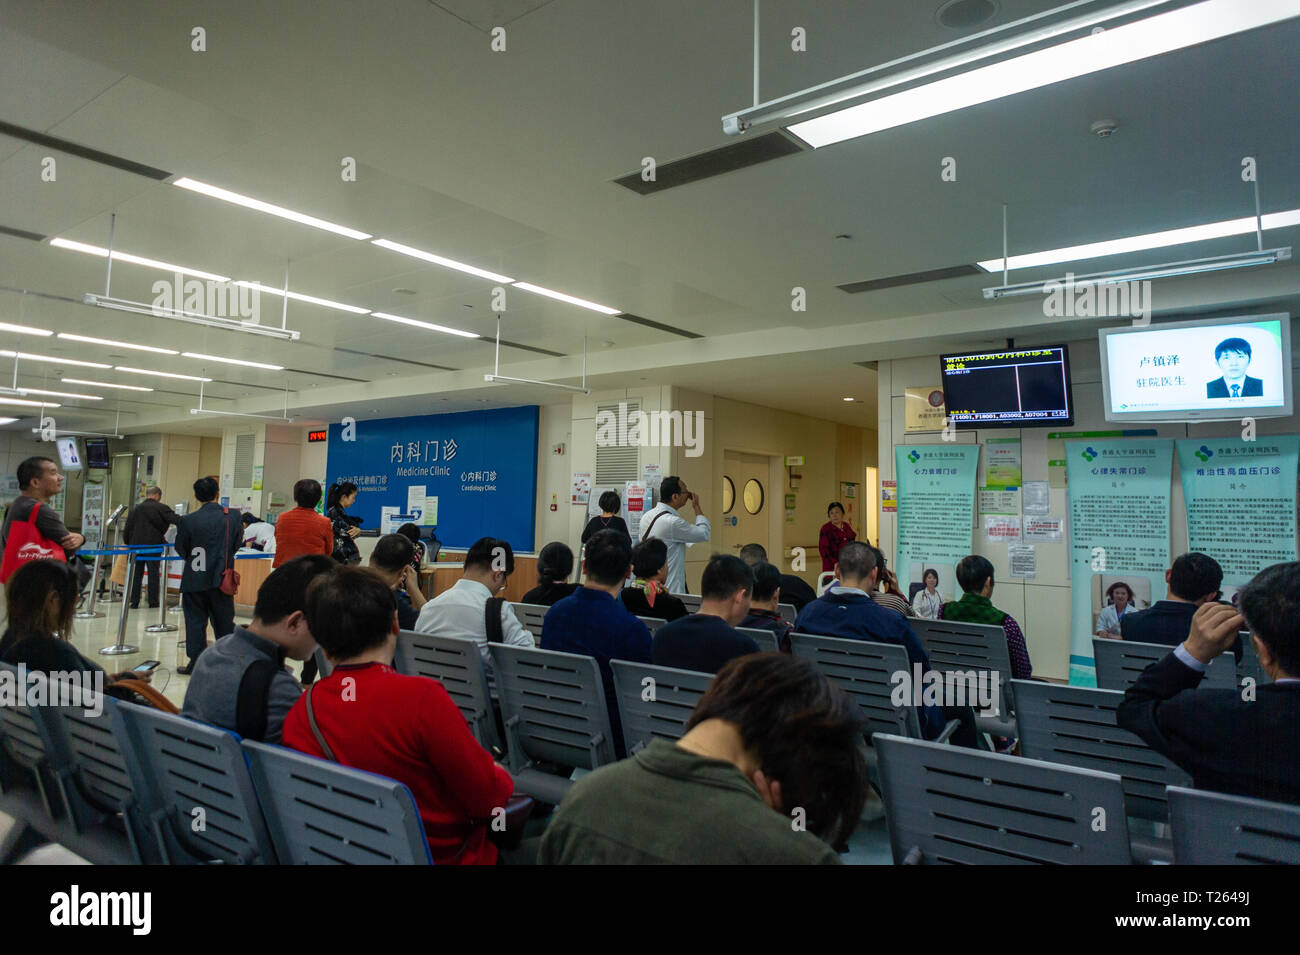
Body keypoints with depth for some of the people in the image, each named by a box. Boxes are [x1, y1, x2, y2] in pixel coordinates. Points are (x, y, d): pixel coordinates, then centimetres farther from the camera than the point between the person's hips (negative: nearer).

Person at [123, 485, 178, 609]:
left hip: (136, 545, 4)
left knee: (136, 574, 9)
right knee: (153, 574, 3)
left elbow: (127, 529, 11)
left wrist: (128, 543, 19)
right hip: (153, 546, -4)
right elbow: (176, 519, -13)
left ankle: (134, 602, 9)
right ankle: (153, 602, 5)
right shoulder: (161, 508, -4)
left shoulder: (135, 509, 10)